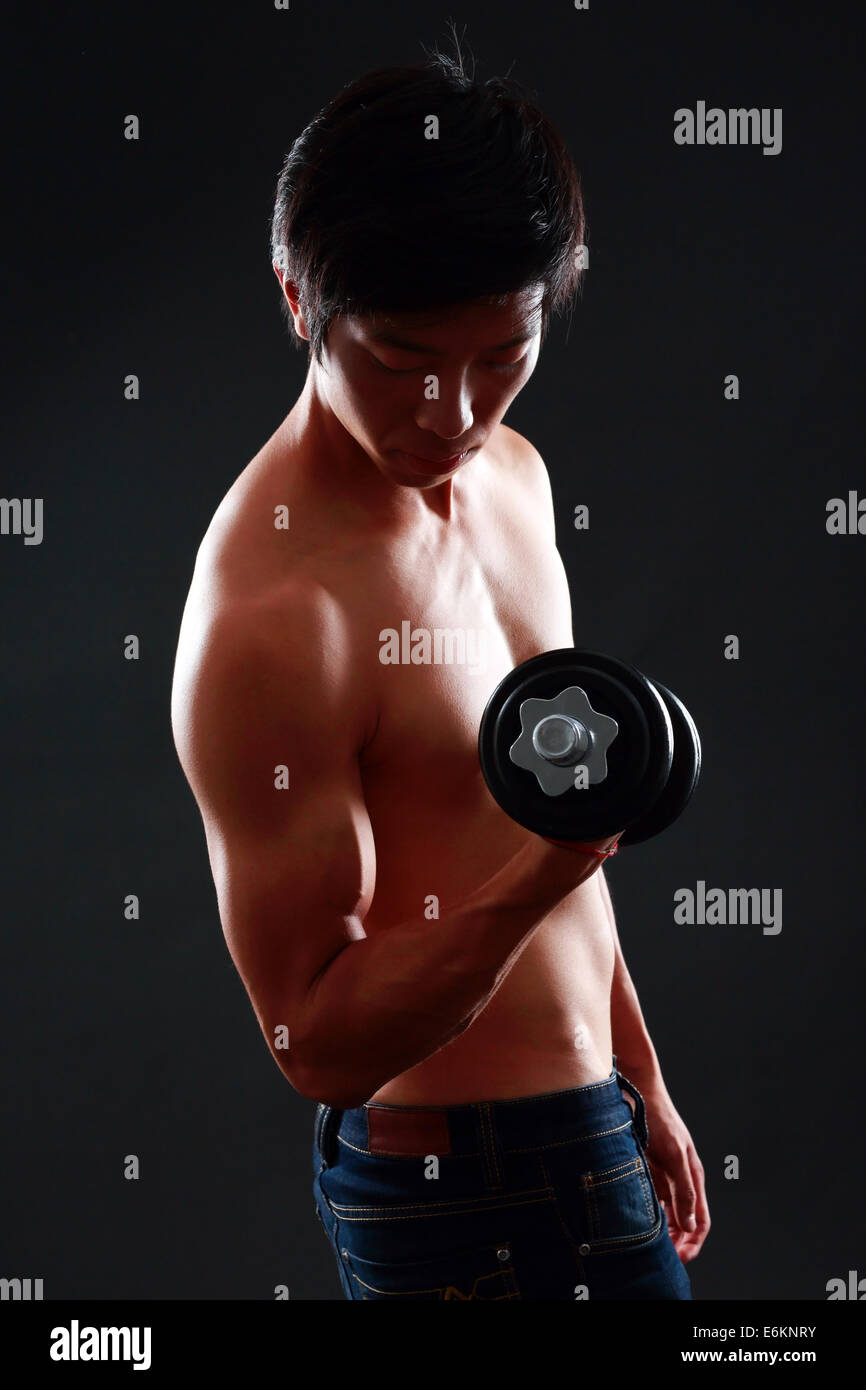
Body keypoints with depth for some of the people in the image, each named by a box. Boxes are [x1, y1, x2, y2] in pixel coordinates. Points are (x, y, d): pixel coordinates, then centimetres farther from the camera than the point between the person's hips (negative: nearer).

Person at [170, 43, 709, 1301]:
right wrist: (547, 874, -35)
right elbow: (319, 1043, -21)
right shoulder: (266, 619, -25)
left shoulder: (513, 475, 2)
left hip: (588, 1137, 8)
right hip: (463, 1191, -8)